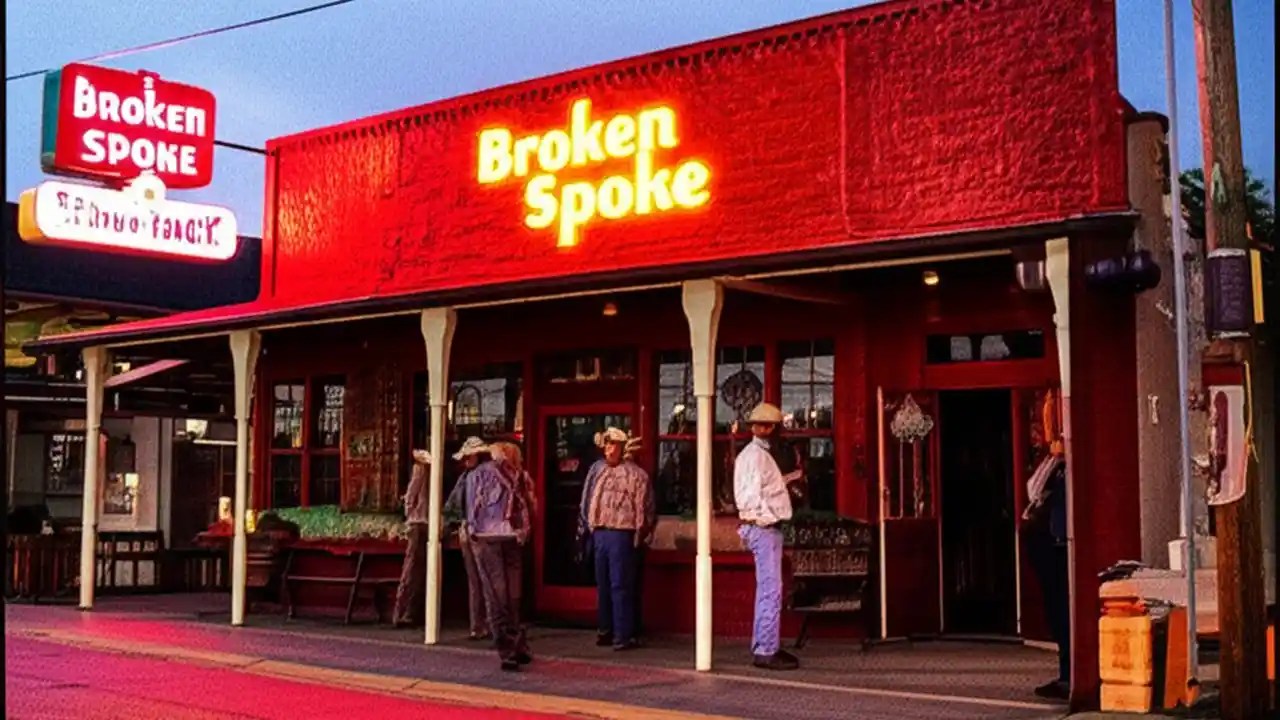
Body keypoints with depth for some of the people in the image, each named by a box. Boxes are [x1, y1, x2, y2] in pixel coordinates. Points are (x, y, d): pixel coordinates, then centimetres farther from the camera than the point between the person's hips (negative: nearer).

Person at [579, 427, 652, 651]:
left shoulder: (635, 474, -4)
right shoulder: (597, 469, 14)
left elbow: (642, 508, -7)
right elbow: (587, 501, 19)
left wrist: (639, 535, -10)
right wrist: (586, 527, 15)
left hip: (620, 534, -6)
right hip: (599, 532, 6)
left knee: (620, 586, -6)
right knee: (603, 585, 13)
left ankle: (623, 636, -3)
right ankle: (605, 631, 23)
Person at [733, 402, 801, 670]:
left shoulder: (761, 454, 20)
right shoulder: (755, 455, -12)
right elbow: (754, 495, -20)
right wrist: (768, 520, -18)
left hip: (767, 527, 11)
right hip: (764, 527, -11)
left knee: (767, 589, 14)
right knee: (771, 590, -11)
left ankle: (763, 646, 21)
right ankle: (765, 651, -10)